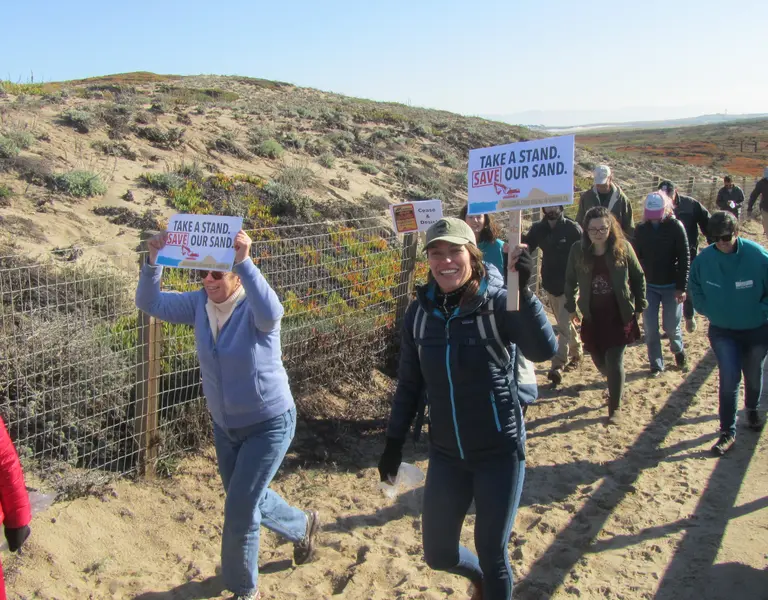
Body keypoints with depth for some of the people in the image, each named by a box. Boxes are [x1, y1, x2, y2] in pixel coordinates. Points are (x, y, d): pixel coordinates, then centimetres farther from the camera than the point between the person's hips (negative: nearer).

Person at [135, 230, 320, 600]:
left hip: (269, 424, -7)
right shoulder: (199, 304, -7)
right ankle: (303, 526, 54)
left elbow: (271, 313, -48)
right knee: (247, 500, 24)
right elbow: (150, 303, -11)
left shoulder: (253, 309, -24)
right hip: (225, 424, 7)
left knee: (239, 512, -3)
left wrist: (244, 262, -55)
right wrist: (154, 262, -28)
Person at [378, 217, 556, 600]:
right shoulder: (419, 312, -3)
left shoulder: (498, 303, -14)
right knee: (437, 553, 14)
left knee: (492, 553, 7)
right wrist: (394, 442, 6)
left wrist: (522, 289, -40)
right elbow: (409, 383, 7)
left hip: (500, 452, -4)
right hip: (446, 454, 4)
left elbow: (544, 350, -31)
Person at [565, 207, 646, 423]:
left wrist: (640, 305, 2)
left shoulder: (623, 247, -10)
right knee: (599, 360, 12)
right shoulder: (578, 250, -7)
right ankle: (616, 386, 46)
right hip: (592, 316, 2)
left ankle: (615, 407, 13)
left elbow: (638, 277, 1)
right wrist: (571, 307, 9)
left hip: (619, 315, -2)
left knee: (614, 361, -4)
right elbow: (570, 281, 6)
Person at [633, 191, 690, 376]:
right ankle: (656, 364, 17)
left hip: (671, 286, -2)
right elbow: (636, 258, 4)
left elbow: (684, 258, -9)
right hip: (648, 286, 2)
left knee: (671, 326, 4)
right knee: (650, 328, 1)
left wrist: (681, 287, -12)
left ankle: (679, 351, 36)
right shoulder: (641, 229, -2)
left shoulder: (676, 227, -9)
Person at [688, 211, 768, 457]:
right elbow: (695, 289, 6)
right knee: (729, 379, -7)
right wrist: (708, 311, -2)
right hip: (722, 331, 0)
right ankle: (727, 431, 5)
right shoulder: (703, 259, -14)